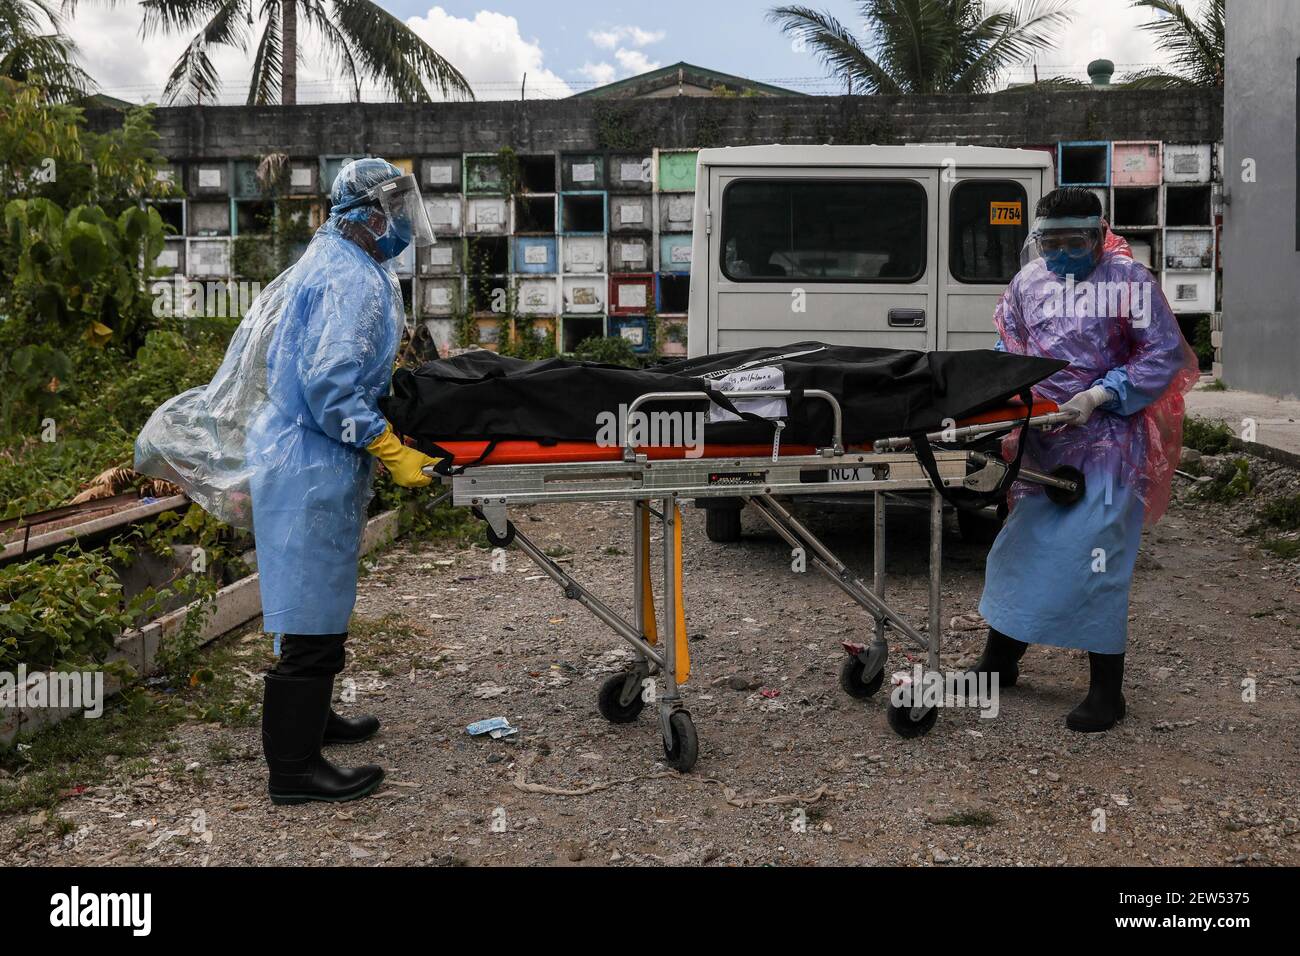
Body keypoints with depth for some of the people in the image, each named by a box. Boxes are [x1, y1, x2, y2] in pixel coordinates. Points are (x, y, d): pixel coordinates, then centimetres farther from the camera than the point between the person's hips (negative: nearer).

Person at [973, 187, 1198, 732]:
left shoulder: (1129, 280, -9)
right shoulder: (1028, 283, 6)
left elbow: (1164, 356, -10)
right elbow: (1007, 345, 20)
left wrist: (1097, 396, -17)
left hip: (1104, 439, -5)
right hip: (1042, 437, 5)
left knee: (1094, 557, -8)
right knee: (1020, 545, 13)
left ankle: (1106, 690, 5)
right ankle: (999, 660, 29)